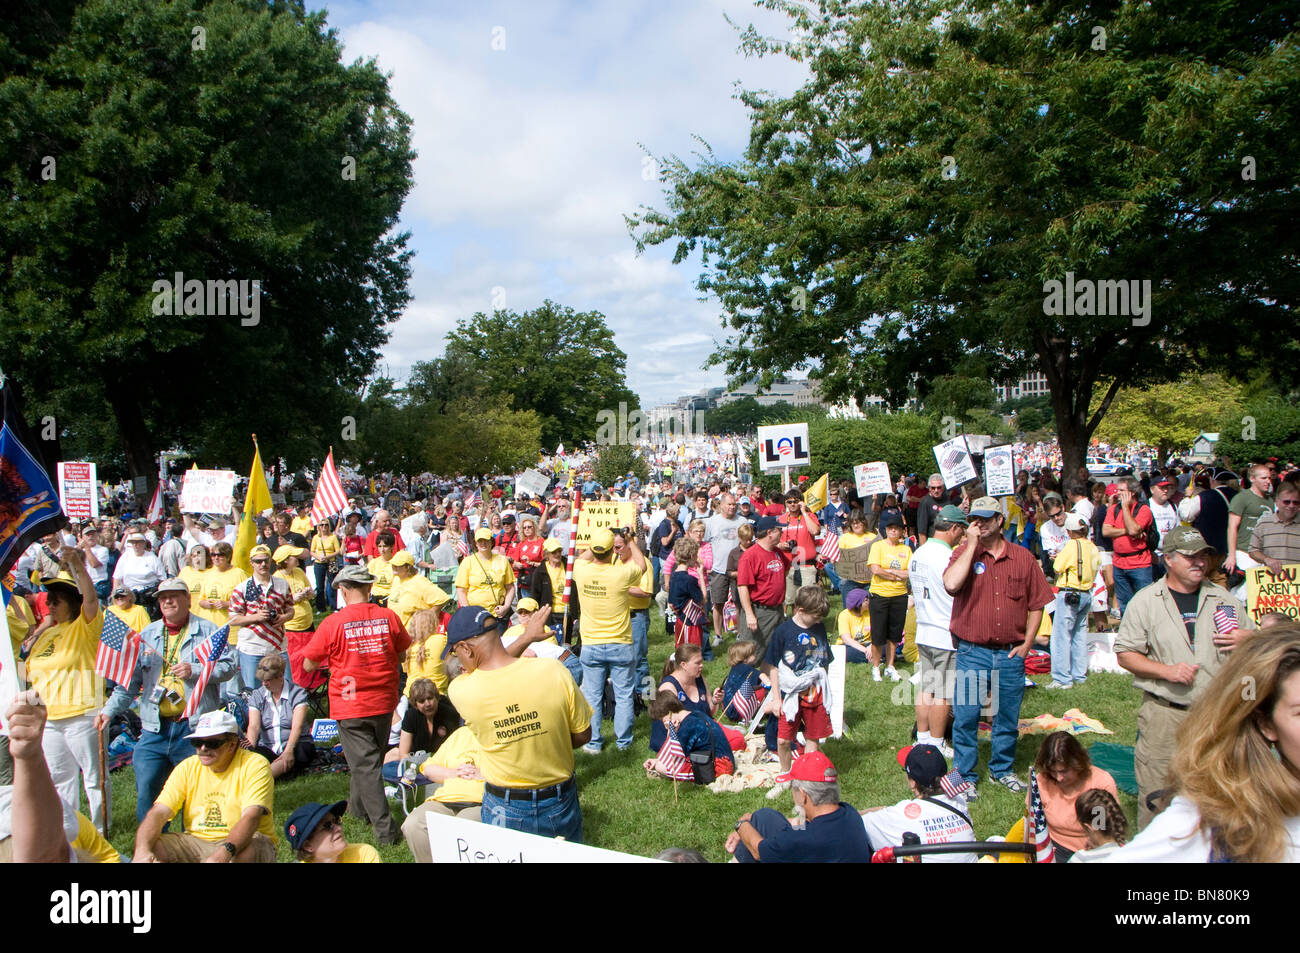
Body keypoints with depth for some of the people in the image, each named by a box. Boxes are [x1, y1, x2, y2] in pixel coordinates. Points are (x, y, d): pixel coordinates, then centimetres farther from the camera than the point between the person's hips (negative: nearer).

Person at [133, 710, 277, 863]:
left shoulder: (254, 765, -12)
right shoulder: (187, 768, 2)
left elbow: (250, 817, -25)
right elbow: (158, 813, -6)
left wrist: (224, 853, -42)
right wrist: (142, 850, -26)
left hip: (241, 842, -4)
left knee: (248, 851, -37)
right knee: (152, 847, -21)